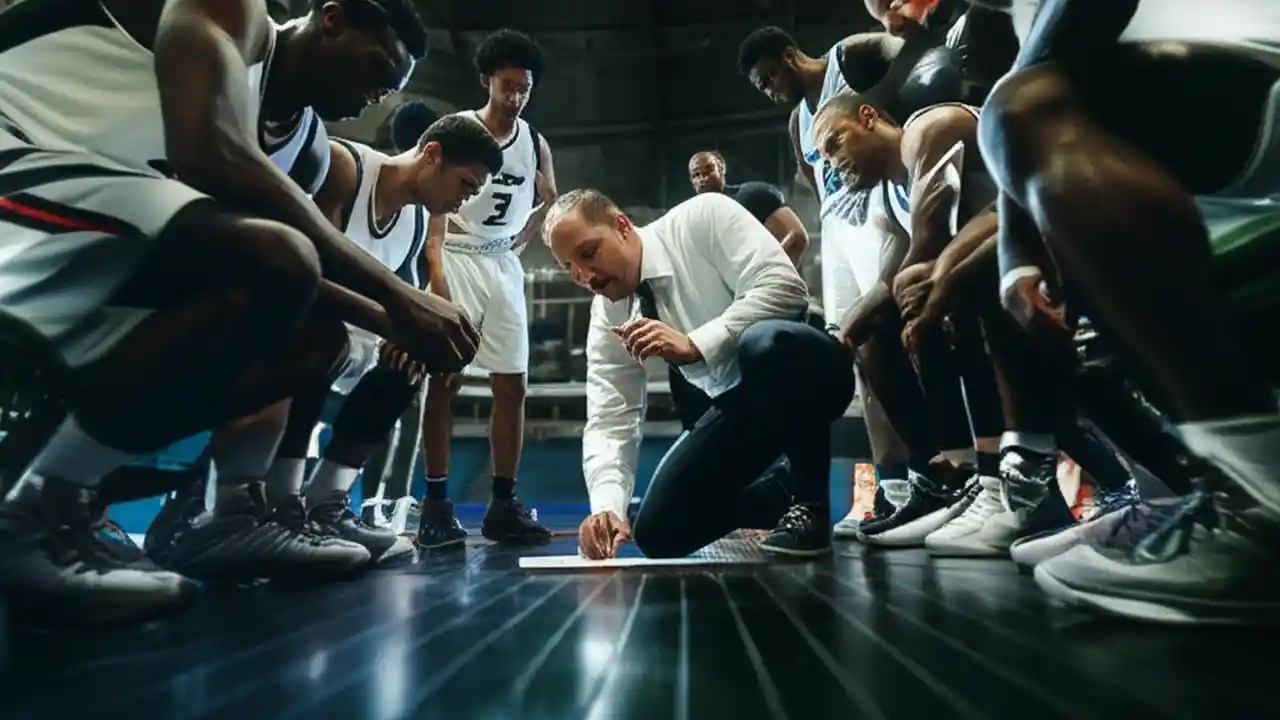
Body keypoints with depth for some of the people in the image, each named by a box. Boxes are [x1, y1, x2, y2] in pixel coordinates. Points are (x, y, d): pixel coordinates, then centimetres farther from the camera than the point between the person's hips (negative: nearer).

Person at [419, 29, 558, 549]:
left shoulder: (535, 143, 9)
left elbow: (549, 201, 25)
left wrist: (520, 242, 11)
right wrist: (435, 271, -22)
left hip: (505, 265, 5)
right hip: (457, 259, -4)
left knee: (512, 385, 1)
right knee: (444, 380, -7)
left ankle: (503, 505, 9)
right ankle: (436, 506, -1)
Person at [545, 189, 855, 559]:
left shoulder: (703, 216, -16)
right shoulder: (607, 316, -4)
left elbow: (785, 286, -27)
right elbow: (608, 420, -10)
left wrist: (693, 344, -35)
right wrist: (606, 507, -26)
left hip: (808, 365, -5)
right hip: (737, 402, 6)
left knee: (765, 342, -41)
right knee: (658, 532, -4)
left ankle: (810, 502, -17)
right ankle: (785, 497, 18)